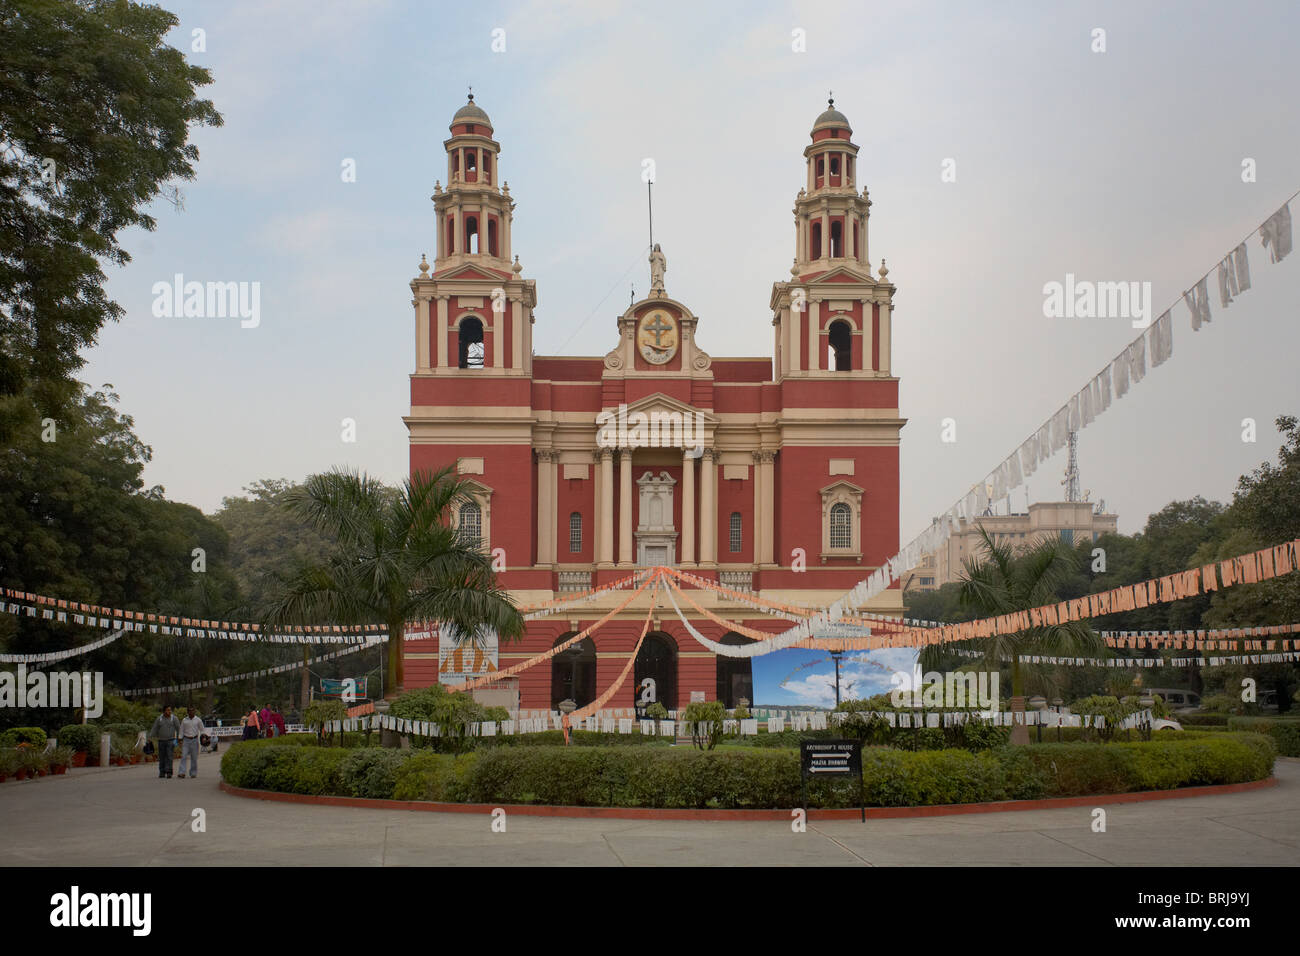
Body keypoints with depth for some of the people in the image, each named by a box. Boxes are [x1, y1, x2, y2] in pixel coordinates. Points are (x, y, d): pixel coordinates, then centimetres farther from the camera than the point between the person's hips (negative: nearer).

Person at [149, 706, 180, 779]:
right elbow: (154, 729, 1)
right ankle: (162, 773, 13)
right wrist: (150, 738, -6)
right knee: (162, 757, 5)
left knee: (169, 757, -12)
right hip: (161, 741, 2)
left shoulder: (174, 718, -3)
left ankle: (168, 773, -15)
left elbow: (178, 728, -2)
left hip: (171, 740, -2)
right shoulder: (159, 719, 2)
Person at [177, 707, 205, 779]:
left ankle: (193, 773, 12)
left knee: (194, 758, 3)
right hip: (186, 740, 0)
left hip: (194, 740, 0)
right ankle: (182, 773, -14)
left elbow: (202, 730, 7)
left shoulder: (198, 720, 4)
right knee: (183, 756, -10)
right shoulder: (184, 720, 6)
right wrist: (180, 740, 2)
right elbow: (181, 731, 10)